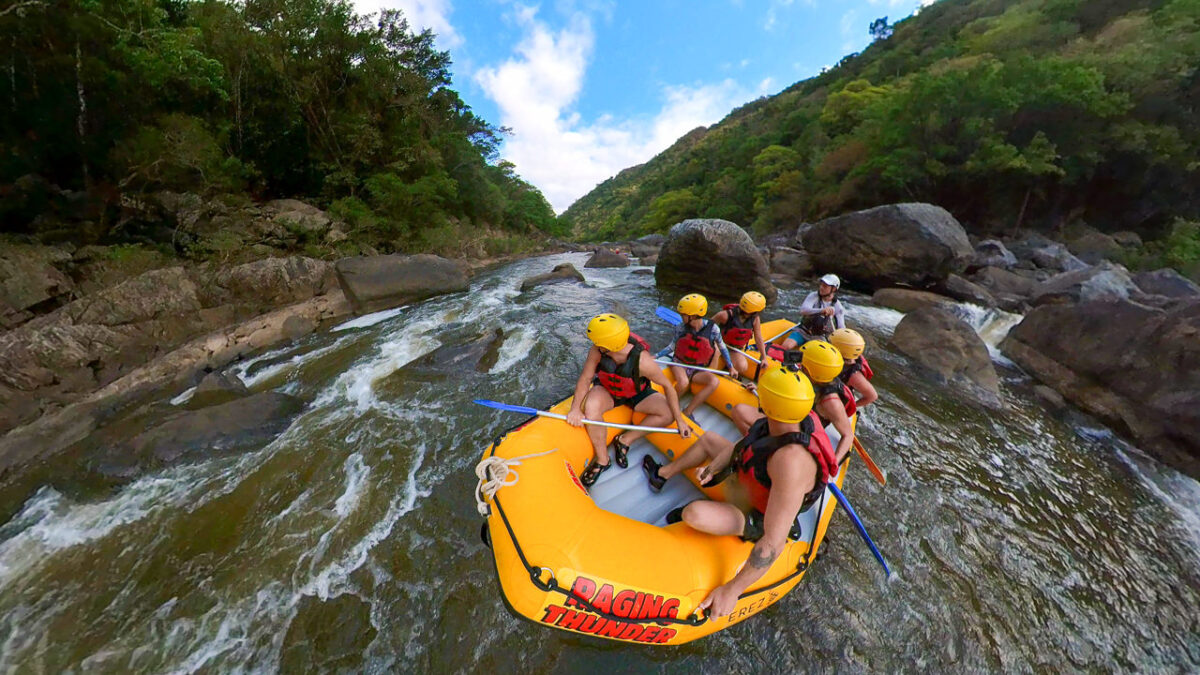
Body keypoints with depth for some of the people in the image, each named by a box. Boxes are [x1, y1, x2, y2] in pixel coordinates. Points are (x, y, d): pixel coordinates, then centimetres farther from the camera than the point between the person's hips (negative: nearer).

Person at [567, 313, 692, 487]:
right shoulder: (596, 352, -29)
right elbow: (585, 378, -18)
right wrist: (575, 408, -33)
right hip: (606, 390, 0)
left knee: (668, 414, -19)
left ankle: (626, 439, -2)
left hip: (637, 394, 0)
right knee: (591, 407, -32)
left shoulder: (642, 360, -34)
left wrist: (680, 420, -18)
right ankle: (602, 459, -10)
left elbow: (667, 386, -22)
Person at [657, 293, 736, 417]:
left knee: (714, 382, -26)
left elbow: (722, 347, 4)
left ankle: (687, 412, -21)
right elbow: (671, 347, 1)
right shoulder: (681, 329, -9)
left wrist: (731, 367, 10)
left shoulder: (712, 329, -11)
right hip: (679, 365, -2)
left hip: (697, 370, 2)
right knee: (683, 383, -34)